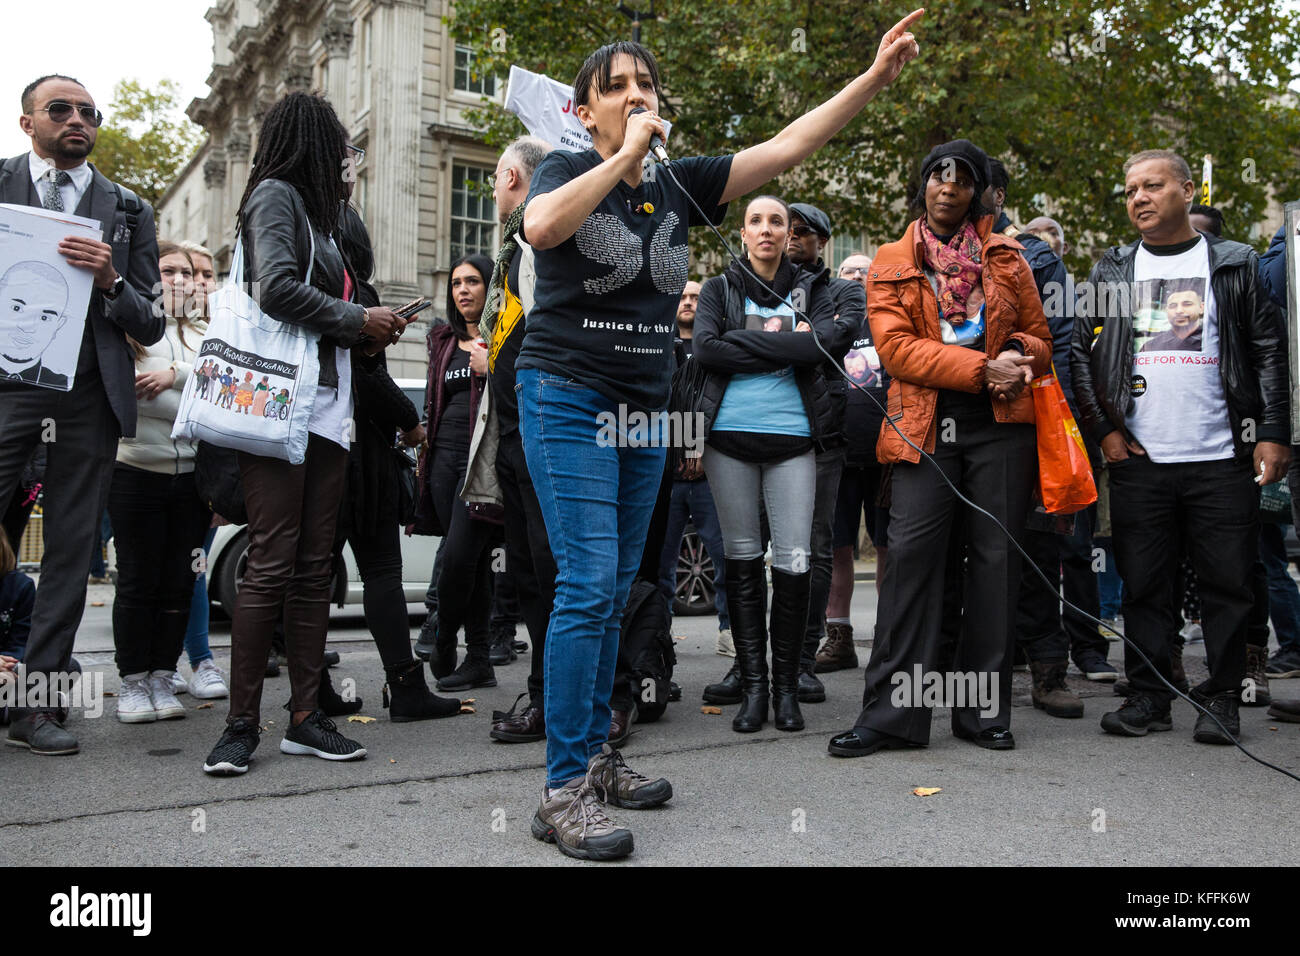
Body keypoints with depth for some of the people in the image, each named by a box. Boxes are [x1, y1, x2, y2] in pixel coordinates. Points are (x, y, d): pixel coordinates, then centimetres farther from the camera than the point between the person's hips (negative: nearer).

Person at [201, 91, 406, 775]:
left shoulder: (312, 208, 26)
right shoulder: (275, 194, 1)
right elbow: (277, 289, -14)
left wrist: (367, 333, 8)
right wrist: (358, 320, -5)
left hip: (326, 408, 9)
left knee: (314, 567, 5)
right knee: (271, 565, -10)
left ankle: (305, 718, 8)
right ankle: (241, 725, -3)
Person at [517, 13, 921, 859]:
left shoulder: (680, 185, 10)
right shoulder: (569, 169, -2)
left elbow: (790, 146, 6)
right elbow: (541, 226, -26)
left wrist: (876, 77, -2)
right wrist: (625, 154, -19)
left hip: (645, 410, 6)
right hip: (569, 399, -6)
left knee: (615, 593, 10)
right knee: (588, 585, -14)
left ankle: (595, 757, 22)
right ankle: (564, 791, -6)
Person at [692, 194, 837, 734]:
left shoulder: (812, 288, 13)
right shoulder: (720, 288, 12)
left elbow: (824, 344, -8)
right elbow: (705, 350, -6)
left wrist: (745, 338, -8)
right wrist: (784, 345, -7)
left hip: (792, 435, 0)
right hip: (730, 435, 0)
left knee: (794, 560, -5)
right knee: (741, 557, 4)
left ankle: (786, 685, 9)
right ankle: (753, 685, 12)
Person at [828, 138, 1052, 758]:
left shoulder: (1005, 257, 15)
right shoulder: (890, 264, 10)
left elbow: (1039, 335, 19)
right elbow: (896, 346, -4)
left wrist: (1019, 355, -7)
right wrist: (983, 368, -14)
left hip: (1001, 424, 2)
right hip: (925, 425, -2)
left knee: (996, 557, 1)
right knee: (912, 554, -10)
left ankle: (982, 707, 11)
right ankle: (894, 711, -4)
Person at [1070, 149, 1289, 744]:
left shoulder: (1235, 265, 8)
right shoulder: (1111, 272, 11)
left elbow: (1269, 353, 5)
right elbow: (1081, 354, 9)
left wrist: (1273, 434, -3)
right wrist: (1103, 430, 0)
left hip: (1223, 457, -1)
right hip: (1137, 459, 1)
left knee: (1228, 581, 2)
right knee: (1144, 583, 5)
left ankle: (1221, 698, 14)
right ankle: (1148, 695, 15)